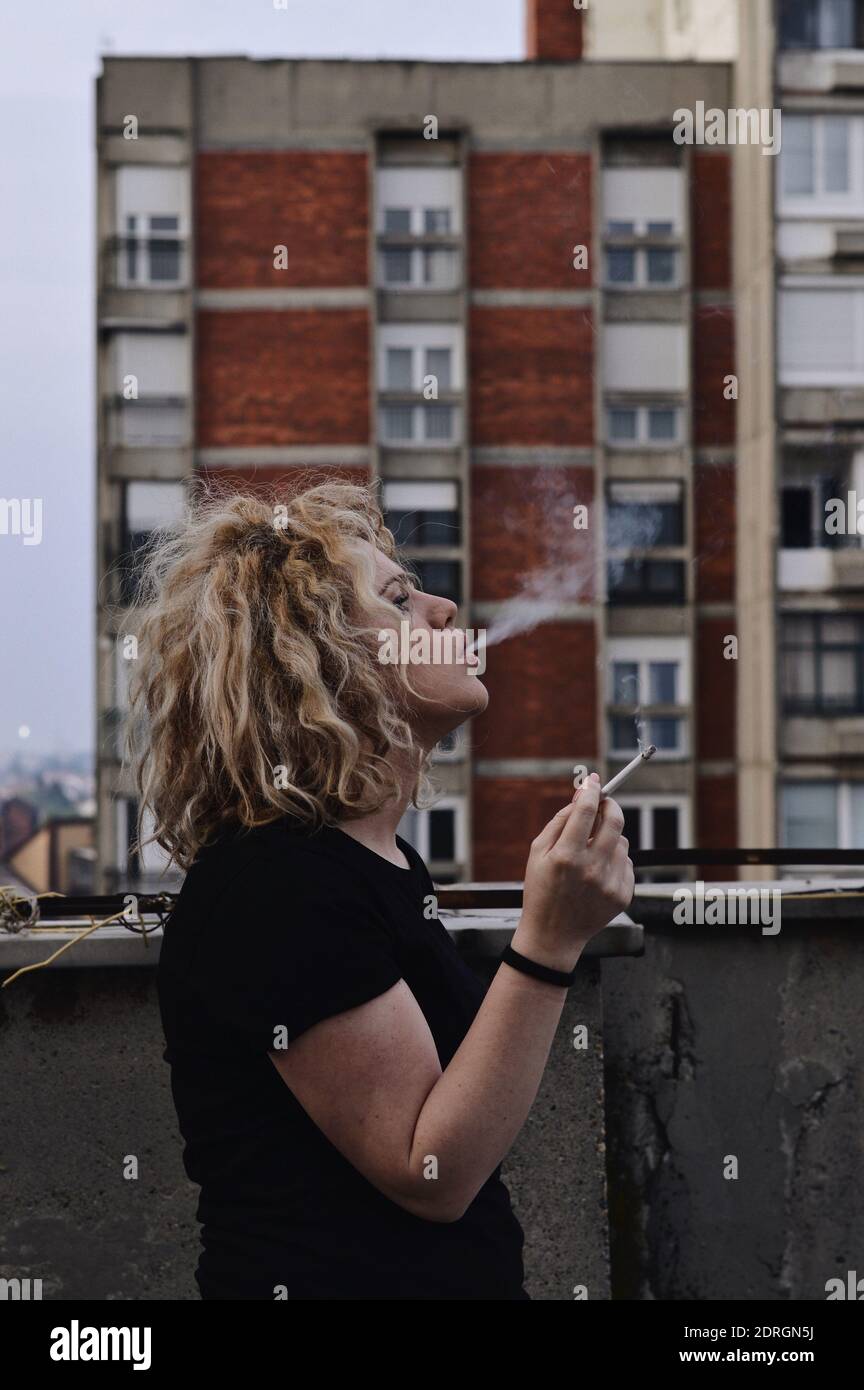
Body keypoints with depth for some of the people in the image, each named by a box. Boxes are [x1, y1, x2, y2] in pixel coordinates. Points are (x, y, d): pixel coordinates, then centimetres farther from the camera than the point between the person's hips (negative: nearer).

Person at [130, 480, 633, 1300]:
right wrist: (549, 940, -28)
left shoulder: (385, 860, 8)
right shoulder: (272, 885, -21)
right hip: (327, 1277, -9)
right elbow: (431, 1173, -23)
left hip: (459, 1276, 9)